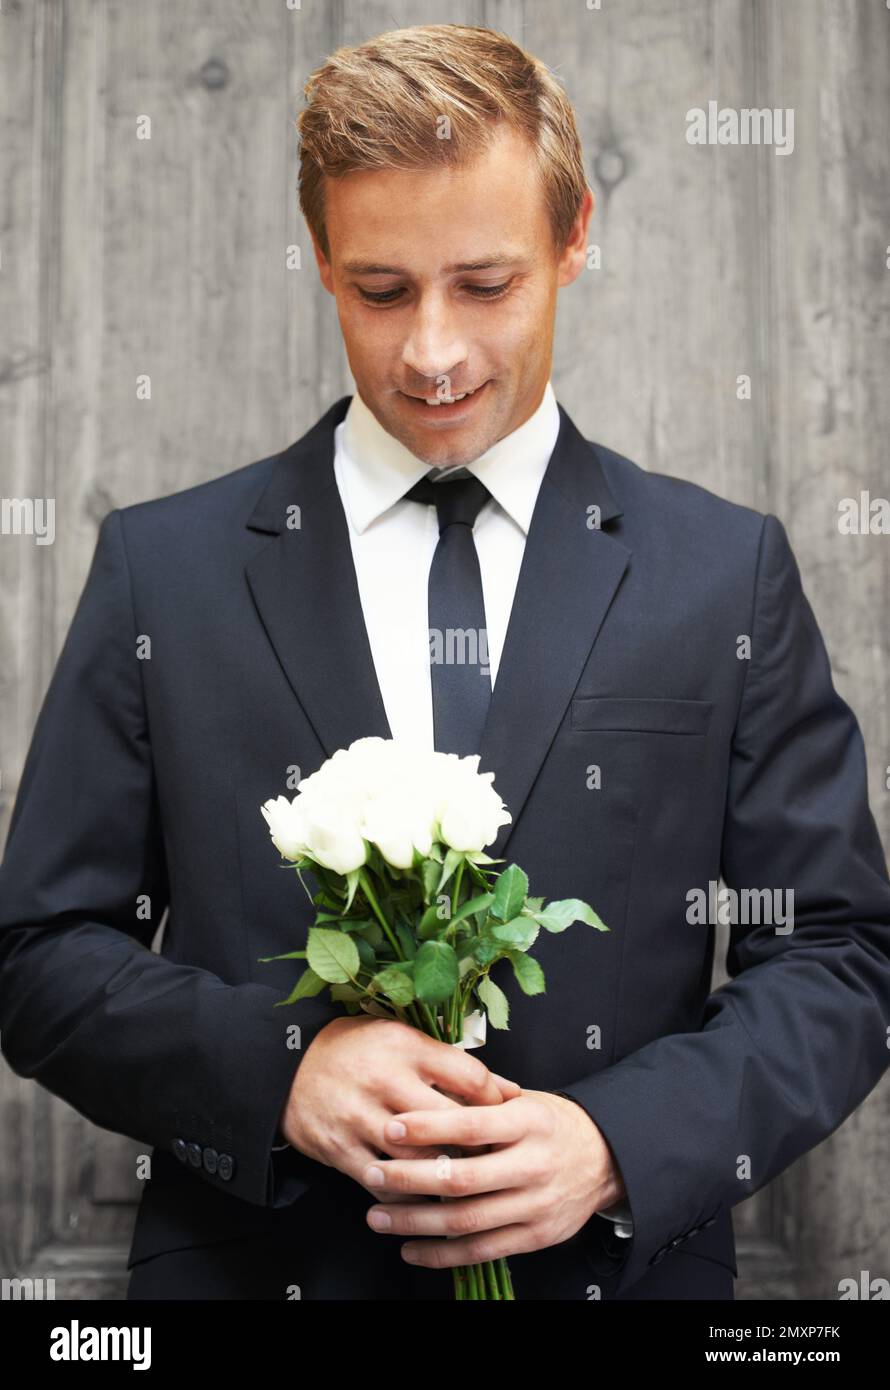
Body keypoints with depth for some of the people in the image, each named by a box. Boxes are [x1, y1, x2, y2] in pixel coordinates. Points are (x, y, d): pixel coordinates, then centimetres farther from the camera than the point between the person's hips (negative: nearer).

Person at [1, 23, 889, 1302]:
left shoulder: (729, 571, -3)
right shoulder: (163, 566, -3)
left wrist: (619, 1144, -18)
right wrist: (276, 1070, -19)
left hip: (618, 1261, 1)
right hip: (251, 1260, 0)